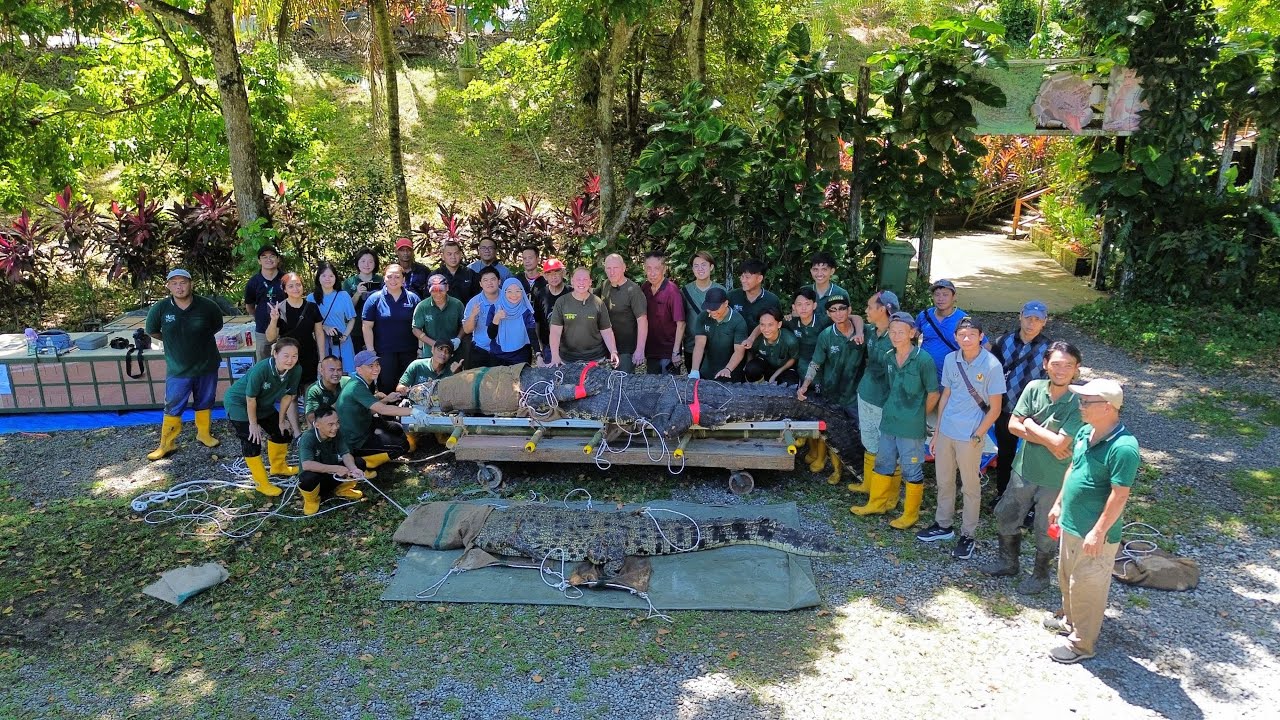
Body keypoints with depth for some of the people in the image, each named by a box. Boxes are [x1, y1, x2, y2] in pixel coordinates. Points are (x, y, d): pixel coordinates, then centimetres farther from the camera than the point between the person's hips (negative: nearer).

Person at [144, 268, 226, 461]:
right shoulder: (160, 309, -14)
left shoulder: (207, 306, -14)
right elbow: (152, 331, 5)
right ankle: (167, 444, 19)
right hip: (177, 369, -1)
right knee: (173, 407, 7)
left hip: (206, 366, 1)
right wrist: (173, 341, 10)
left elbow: (217, 326, 6)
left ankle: (204, 434, 36)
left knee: (205, 403, 17)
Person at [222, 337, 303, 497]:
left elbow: (287, 396, -7)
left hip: (263, 404, 7)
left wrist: (281, 420, 0)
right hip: (239, 403, -7)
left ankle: (278, 466, 40)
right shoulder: (260, 370, -38)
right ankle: (262, 483, 4)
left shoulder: (296, 370, -22)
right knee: (253, 440, -10)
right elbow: (250, 399, -27)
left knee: (283, 431, 14)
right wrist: (253, 424, -17)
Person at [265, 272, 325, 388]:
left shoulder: (311, 307, 2)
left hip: (310, 361, 2)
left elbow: (319, 334, 7)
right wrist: (273, 320, -21)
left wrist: (322, 360, 4)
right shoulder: (279, 309, -4)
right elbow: (270, 338, -4)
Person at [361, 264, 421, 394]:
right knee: (387, 386, 4)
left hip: (409, 352, 2)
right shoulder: (375, 299, -1)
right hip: (384, 352, -1)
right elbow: (367, 327, -2)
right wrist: (371, 351, -7)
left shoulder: (413, 298, 4)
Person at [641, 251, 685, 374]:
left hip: (669, 352, -6)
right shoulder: (644, 289, 1)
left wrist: (676, 352, -18)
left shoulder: (672, 291, -16)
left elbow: (680, 323, -16)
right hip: (650, 351, 6)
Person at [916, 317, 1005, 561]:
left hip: (970, 436, -5)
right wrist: (936, 432, 10)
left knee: (970, 487, 9)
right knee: (944, 482, 17)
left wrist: (977, 437, -12)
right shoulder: (950, 360, -1)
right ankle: (943, 525, 34)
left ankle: (967, 535, 22)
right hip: (946, 431, 5)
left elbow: (995, 409, -9)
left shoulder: (992, 365, -14)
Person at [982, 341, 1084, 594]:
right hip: (1024, 469, 5)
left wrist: (1030, 425, -16)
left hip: (1055, 479, -4)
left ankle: (1040, 576, 38)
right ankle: (1008, 562, 44)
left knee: (1046, 531, 14)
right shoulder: (1034, 388, -9)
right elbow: (1013, 425, -9)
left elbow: (1060, 443, -28)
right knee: (1006, 516, 20)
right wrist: (1048, 441, -18)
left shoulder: (1079, 402, -22)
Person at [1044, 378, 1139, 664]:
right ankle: (1070, 621, 46)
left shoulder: (1123, 447, -26)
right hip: (1071, 524, 9)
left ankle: (1081, 644, 23)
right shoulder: (1085, 432, 1)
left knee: (1086, 588, 7)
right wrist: (1058, 504, 19)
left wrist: (1097, 533, -22)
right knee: (1067, 578, 25)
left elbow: (1119, 496, -24)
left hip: (1095, 533, -9)